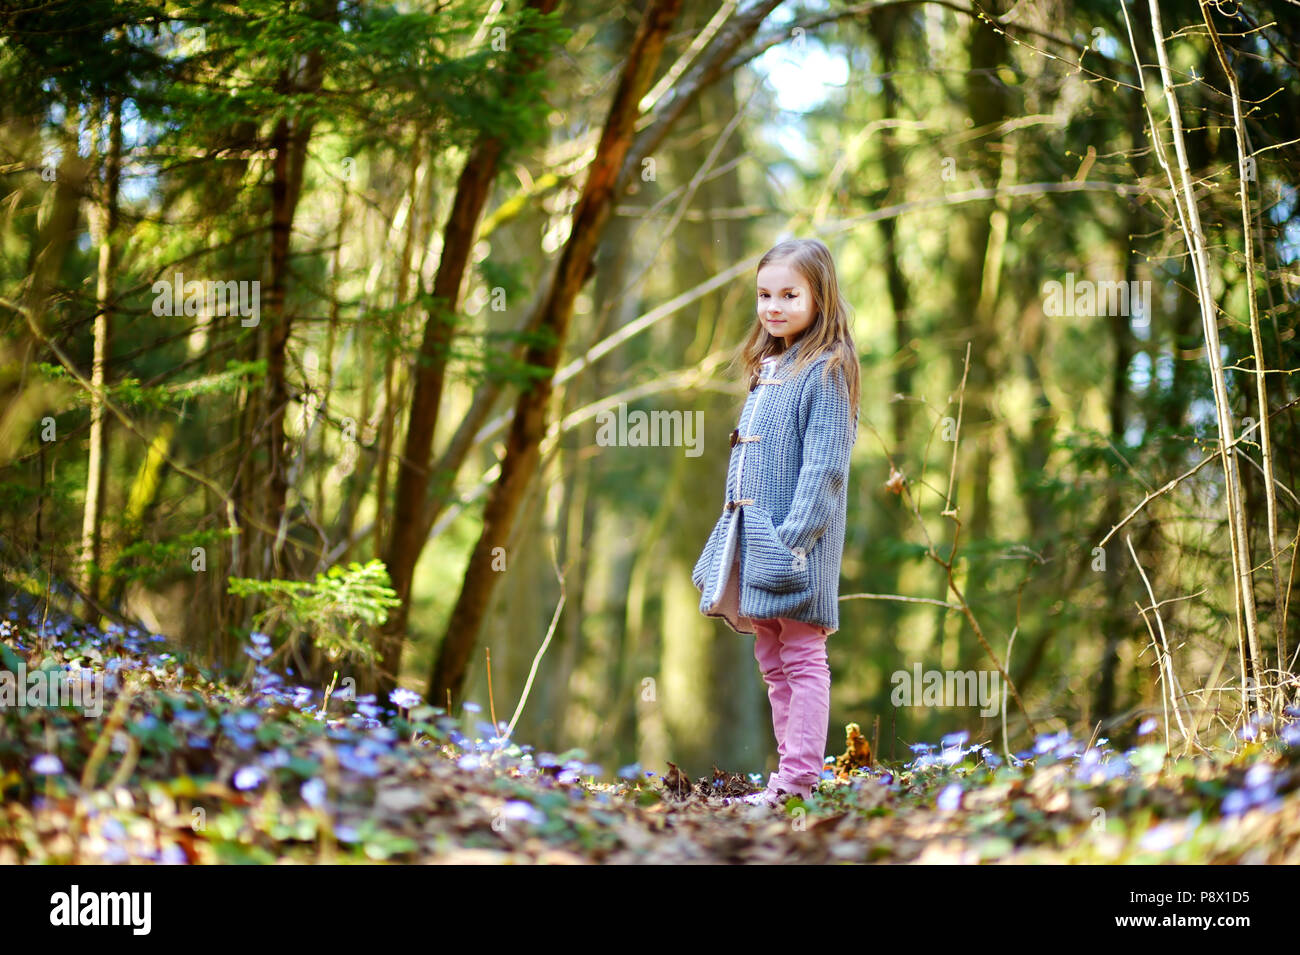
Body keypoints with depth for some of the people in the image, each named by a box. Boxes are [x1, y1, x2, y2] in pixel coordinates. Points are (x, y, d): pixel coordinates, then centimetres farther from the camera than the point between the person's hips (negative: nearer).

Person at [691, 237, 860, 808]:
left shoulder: (825, 372, -10)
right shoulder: (767, 370, 16)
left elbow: (823, 466, -17)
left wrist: (793, 537, -23)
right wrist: (732, 531, 18)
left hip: (794, 543, -9)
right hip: (752, 534, 9)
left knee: (801, 657, -5)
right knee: (771, 659, 12)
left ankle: (798, 780, -3)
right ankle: (792, 771, 19)